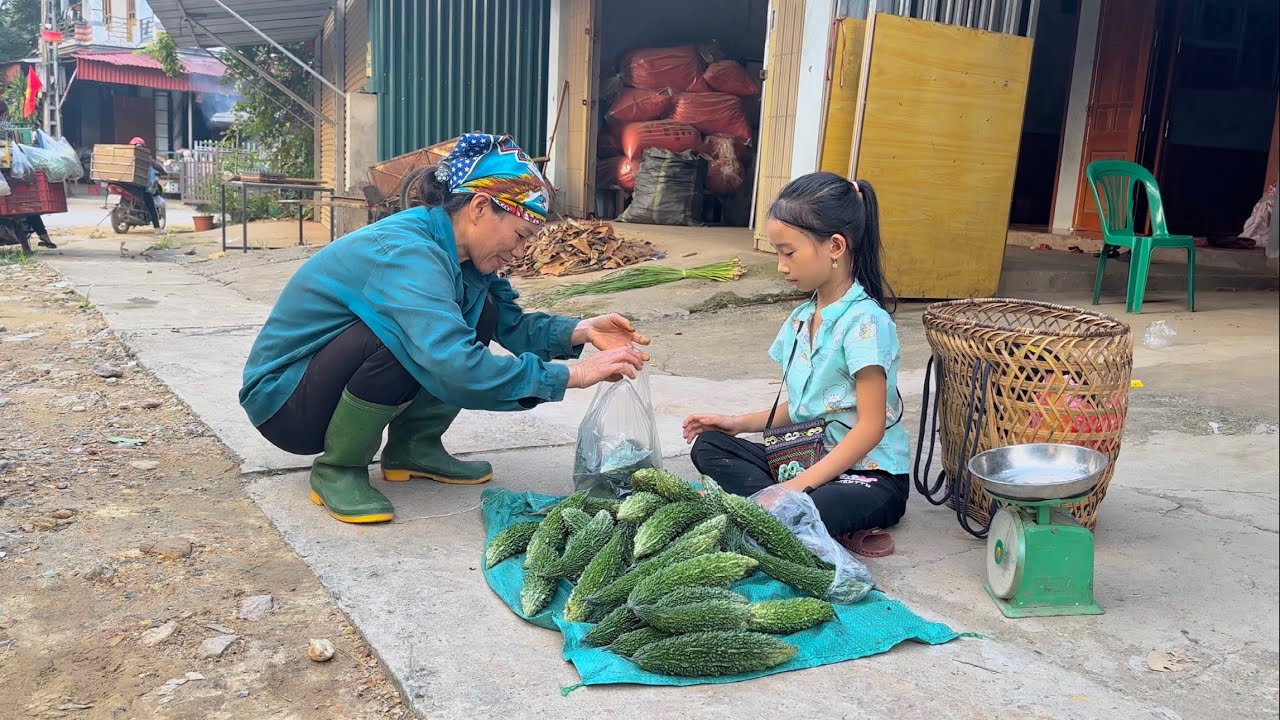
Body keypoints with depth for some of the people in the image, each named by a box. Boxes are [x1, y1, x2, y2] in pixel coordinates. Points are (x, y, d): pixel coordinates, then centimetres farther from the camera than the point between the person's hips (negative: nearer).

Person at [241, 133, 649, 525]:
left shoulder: (448, 249, -4)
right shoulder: (405, 253, -31)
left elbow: (511, 323, -1)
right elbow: (455, 370, -43)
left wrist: (580, 331, -18)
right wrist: (573, 375, -38)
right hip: (281, 398, -8)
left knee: (481, 312, -4)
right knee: (403, 335, -35)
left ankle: (413, 447, 6)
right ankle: (338, 469, -12)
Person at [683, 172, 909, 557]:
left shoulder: (865, 321, -16)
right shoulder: (803, 317, 10)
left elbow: (871, 427, -19)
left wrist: (802, 482, -22)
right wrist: (742, 423, 7)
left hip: (870, 473, -11)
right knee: (708, 445, -4)